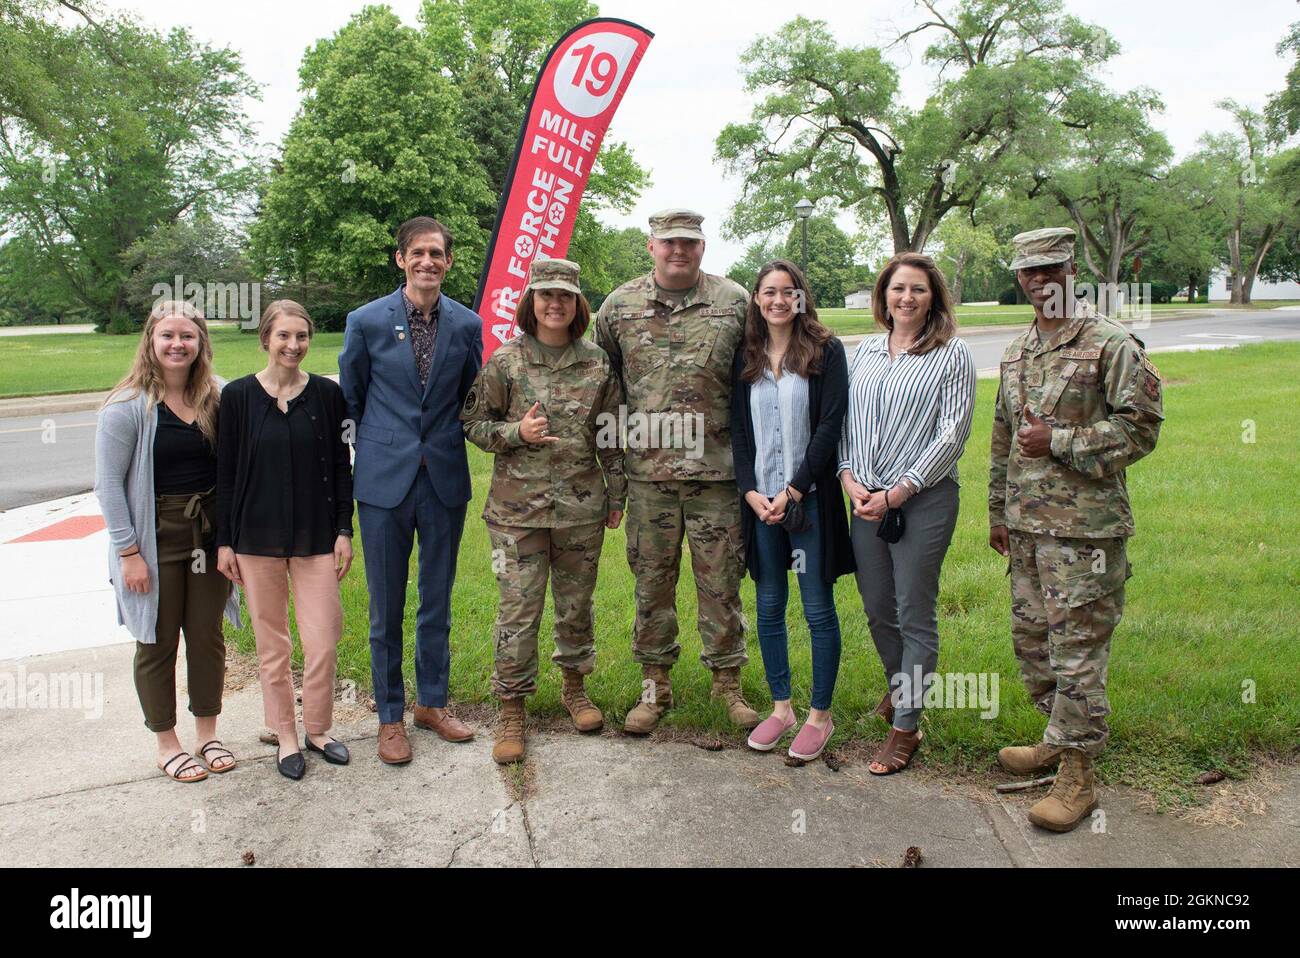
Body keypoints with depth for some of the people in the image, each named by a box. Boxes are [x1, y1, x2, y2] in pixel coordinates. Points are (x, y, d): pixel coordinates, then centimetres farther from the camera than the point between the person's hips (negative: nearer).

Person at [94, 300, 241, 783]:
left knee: (207, 636, 11)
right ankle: (167, 744, 23)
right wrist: (128, 551, -13)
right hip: (155, 539, -3)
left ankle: (207, 735, 27)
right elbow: (109, 484, -10)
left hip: (209, 535, 4)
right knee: (158, 643, 7)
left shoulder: (216, 398, 3)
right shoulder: (127, 407, -9)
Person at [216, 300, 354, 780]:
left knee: (323, 641, 0)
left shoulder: (327, 394, 0)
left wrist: (344, 530, 0)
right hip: (257, 537, 0)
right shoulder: (239, 395, -1)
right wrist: (224, 540, 1)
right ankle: (286, 736, 25)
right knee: (271, 643, 9)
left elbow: (341, 467, 4)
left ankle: (318, 728, 22)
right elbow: (226, 472, 2)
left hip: (315, 536, 0)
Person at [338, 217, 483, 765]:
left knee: (438, 602, 13)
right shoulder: (366, 322, -3)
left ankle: (431, 703, 30)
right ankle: (390, 716, 22)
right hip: (384, 479, -2)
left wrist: (449, 446, 9)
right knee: (387, 609, 7)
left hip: (445, 479, 2)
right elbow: (350, 401, 7)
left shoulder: (467, 325, 2)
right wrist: (371, 452, 7)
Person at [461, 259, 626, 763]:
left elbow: (611, 436, 8)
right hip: (519, 506, -2)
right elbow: (474, 423, 4)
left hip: (581, 506, 2)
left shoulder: (597, 363, 3)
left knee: (576, 602, 14)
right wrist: (517, 432, -14)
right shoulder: (504, 362, -3)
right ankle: (512, 711, 14)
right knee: (518, 608, 0)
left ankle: (574, 686, 36)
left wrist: (616, 496, 8)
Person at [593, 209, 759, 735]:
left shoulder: (735, 301, 2)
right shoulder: (619, 305, 5)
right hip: (648, 471, 1)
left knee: (721, 581, 7)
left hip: (716, 470, -1)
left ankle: (727, 681, 23)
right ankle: (655, 685, 24)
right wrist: (624, 430, 11)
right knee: (652, 580, 10)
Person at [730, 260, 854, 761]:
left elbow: (830, 425, -9)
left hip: (809, 498, -4)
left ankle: (820, 715, 18)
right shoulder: (746, 358, 10)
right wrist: (751, 491, -5)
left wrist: (794, 491, -14)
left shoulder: (826, 351, -3)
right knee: (768, 607, 11)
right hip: (760, 500, 4)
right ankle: (781, 707, 26)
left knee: (818, 610, 3)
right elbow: (739, 431, 9)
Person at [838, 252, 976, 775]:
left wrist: (899, 492, -14)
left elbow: (952, 435, -9)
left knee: (915, 615, 2)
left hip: (924, 499, -5)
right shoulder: (866, 352, 11)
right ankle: (900, 686, 40)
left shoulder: (952, 356, -3)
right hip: (865, 499, 5)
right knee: (877, 610, 14)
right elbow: (844, 419, 11)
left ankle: (906, 725, 15)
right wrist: (848, 476, -5)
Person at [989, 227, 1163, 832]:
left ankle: (1077, 775, 8)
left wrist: (1059, 442, -17)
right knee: (1030, 637, 16)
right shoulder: (1017, 352, 14)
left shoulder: (1111, 344, -7)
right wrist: (998, 513, 21)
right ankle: (1059, 737, 35)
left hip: (1084, 527, -7)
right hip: (1025, 526, 7)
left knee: (1077, 648, -3)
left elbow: (1142, 426, -12)